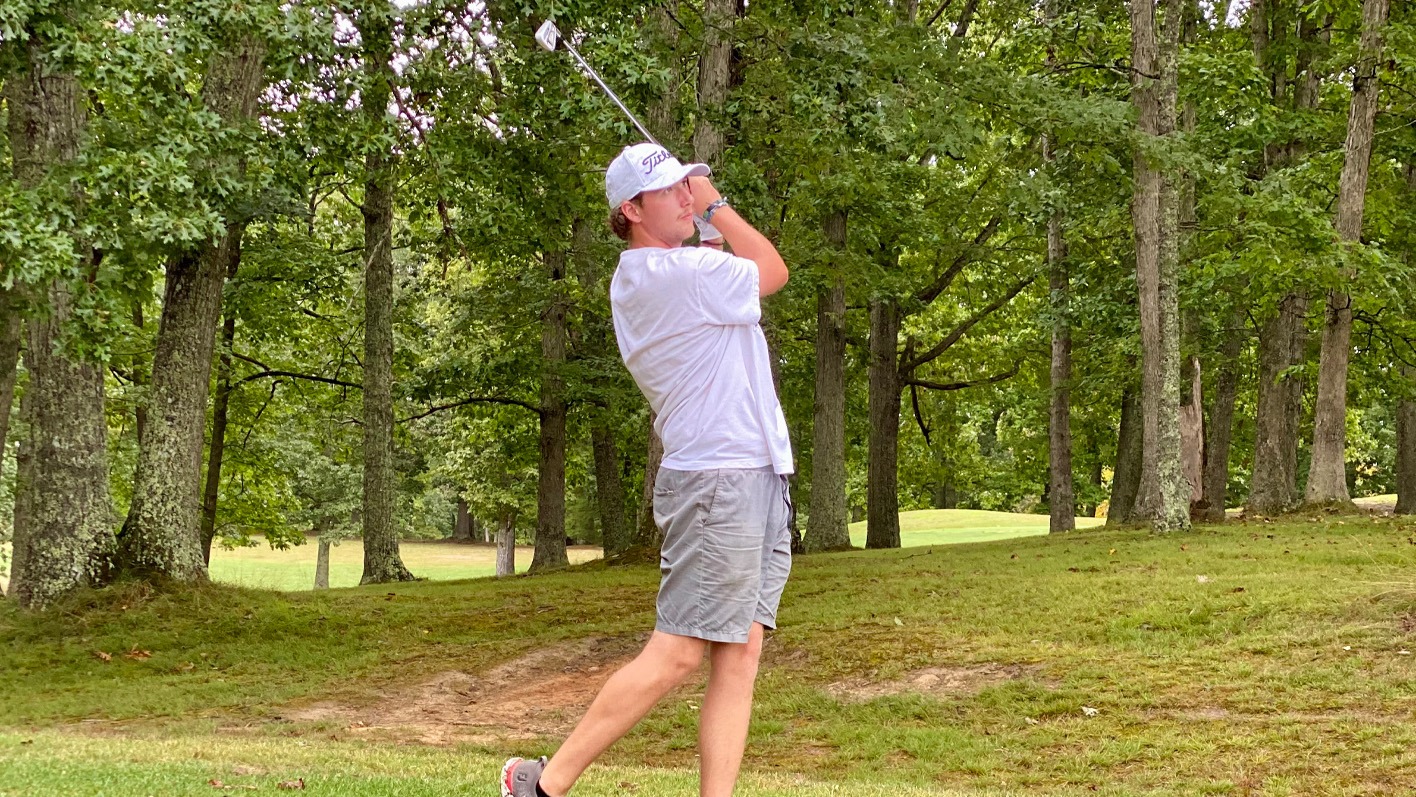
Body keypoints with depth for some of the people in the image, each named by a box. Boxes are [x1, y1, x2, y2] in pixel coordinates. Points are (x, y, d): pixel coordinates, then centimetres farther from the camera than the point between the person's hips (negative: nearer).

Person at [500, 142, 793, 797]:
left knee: (740, 653, 3)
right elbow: (773, 272, 2)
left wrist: (711, 223, 17)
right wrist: (717, 207, 13)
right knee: (677, 652, -9)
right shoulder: (688, 272, -15)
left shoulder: (635, 282, 15)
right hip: (722, 478, -10)